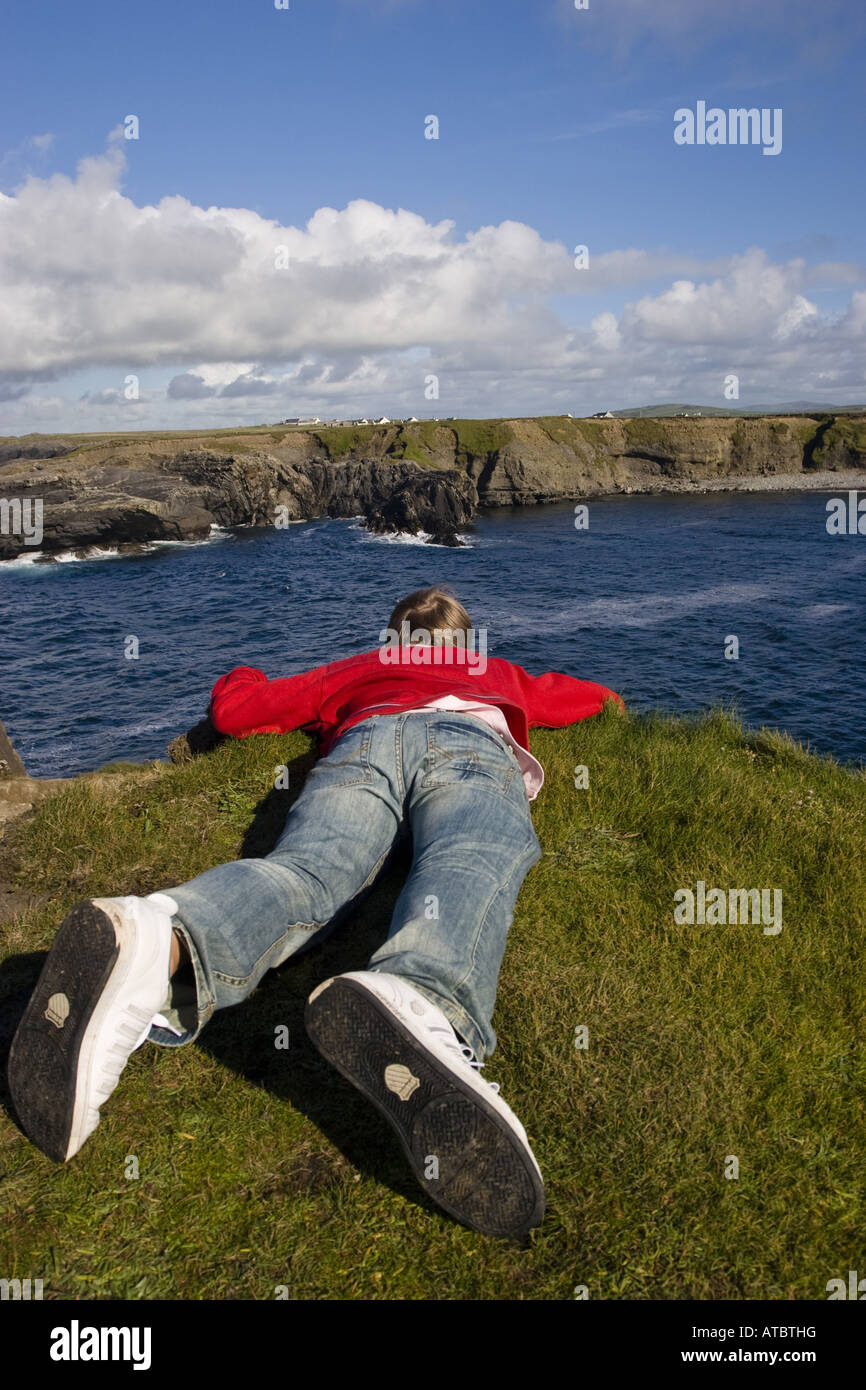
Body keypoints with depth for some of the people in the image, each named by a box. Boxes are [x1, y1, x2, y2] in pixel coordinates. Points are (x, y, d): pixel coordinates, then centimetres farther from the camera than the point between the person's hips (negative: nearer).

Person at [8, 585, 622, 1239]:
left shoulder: (353, 669, 41)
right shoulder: (496, 672, 44)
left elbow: (233, 708, 37)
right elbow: (596, 698, 56)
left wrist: (250, 680, 58)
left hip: (365, 737, 1)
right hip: (470, 738, -1)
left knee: (304, 869, -26)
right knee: (468, 871, -30)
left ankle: (161, 939, -59)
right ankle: (419, 1002, -66)